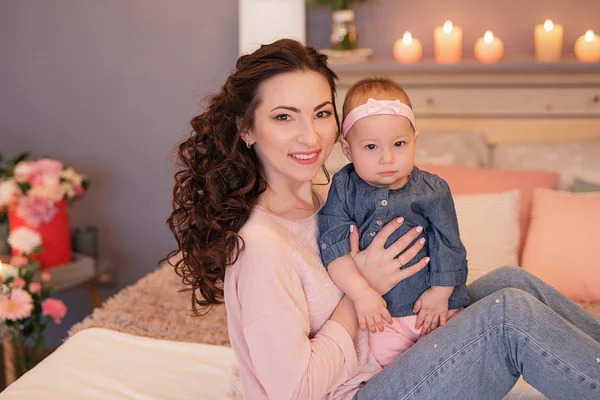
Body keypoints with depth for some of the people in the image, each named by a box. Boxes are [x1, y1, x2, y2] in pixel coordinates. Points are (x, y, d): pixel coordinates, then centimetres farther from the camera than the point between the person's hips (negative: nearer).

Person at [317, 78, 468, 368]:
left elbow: (447, 246, 3)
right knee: (379, 354, -11)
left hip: (433, 302, 1)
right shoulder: (343, 189, -5)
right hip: (380, 313, 0)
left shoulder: (433, 190, -4)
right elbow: (333, 244, -12)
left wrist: (441, 293, -1)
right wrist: (361, 293, -20)